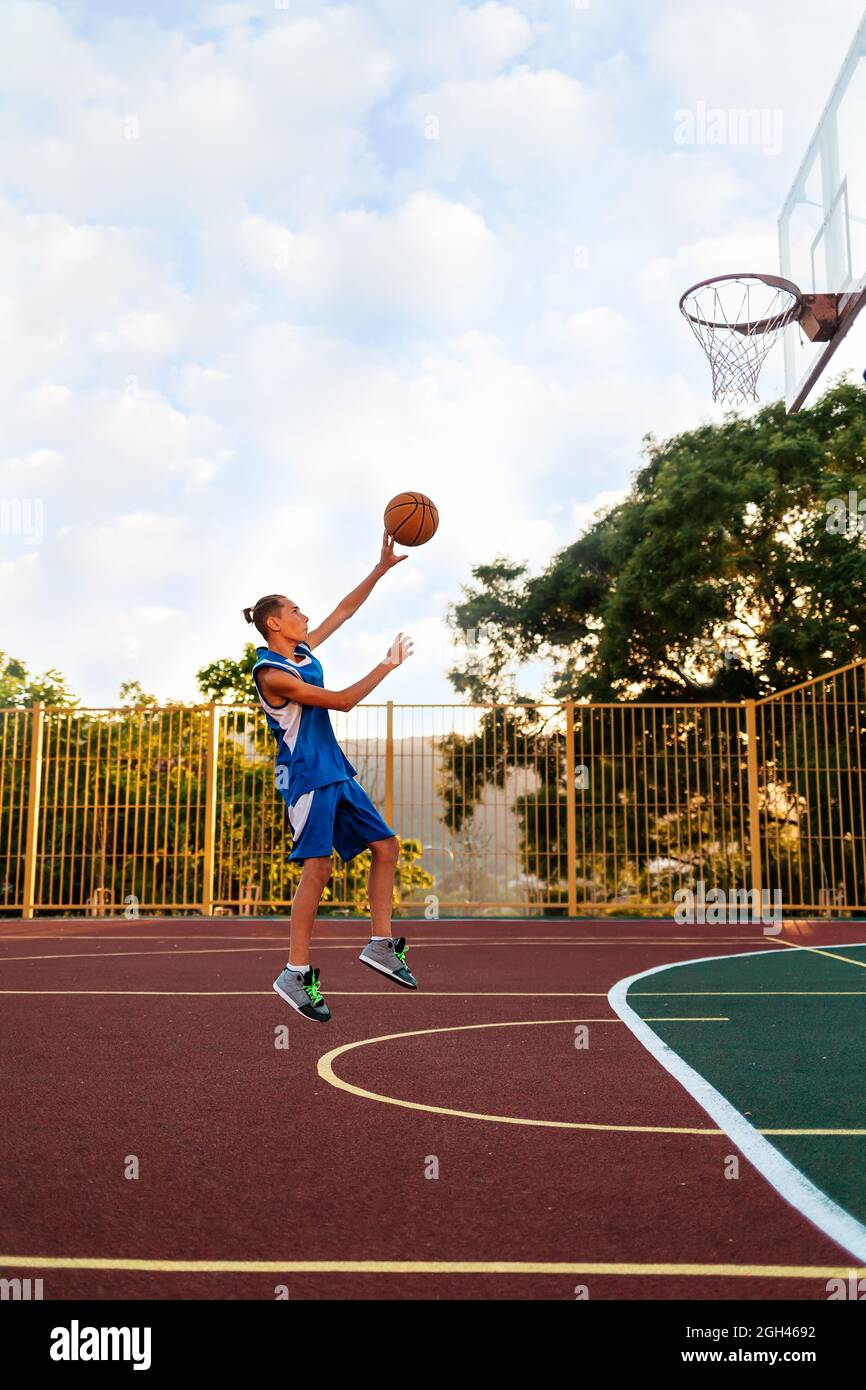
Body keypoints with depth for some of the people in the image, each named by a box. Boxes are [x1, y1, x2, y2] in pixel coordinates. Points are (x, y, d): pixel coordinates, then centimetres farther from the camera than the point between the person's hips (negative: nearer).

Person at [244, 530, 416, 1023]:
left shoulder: (303, 651, 11)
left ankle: (382, 944, 11)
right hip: (307, 776, -9)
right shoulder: (272, 673, -15)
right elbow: (341, 701, -16)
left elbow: (344, 610, 17)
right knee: (318, 866, -13)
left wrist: (381, 568, 11)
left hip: (337, 773, 9)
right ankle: (297, 973, -7)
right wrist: (387, 665, -9)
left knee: (386, 845, 5)